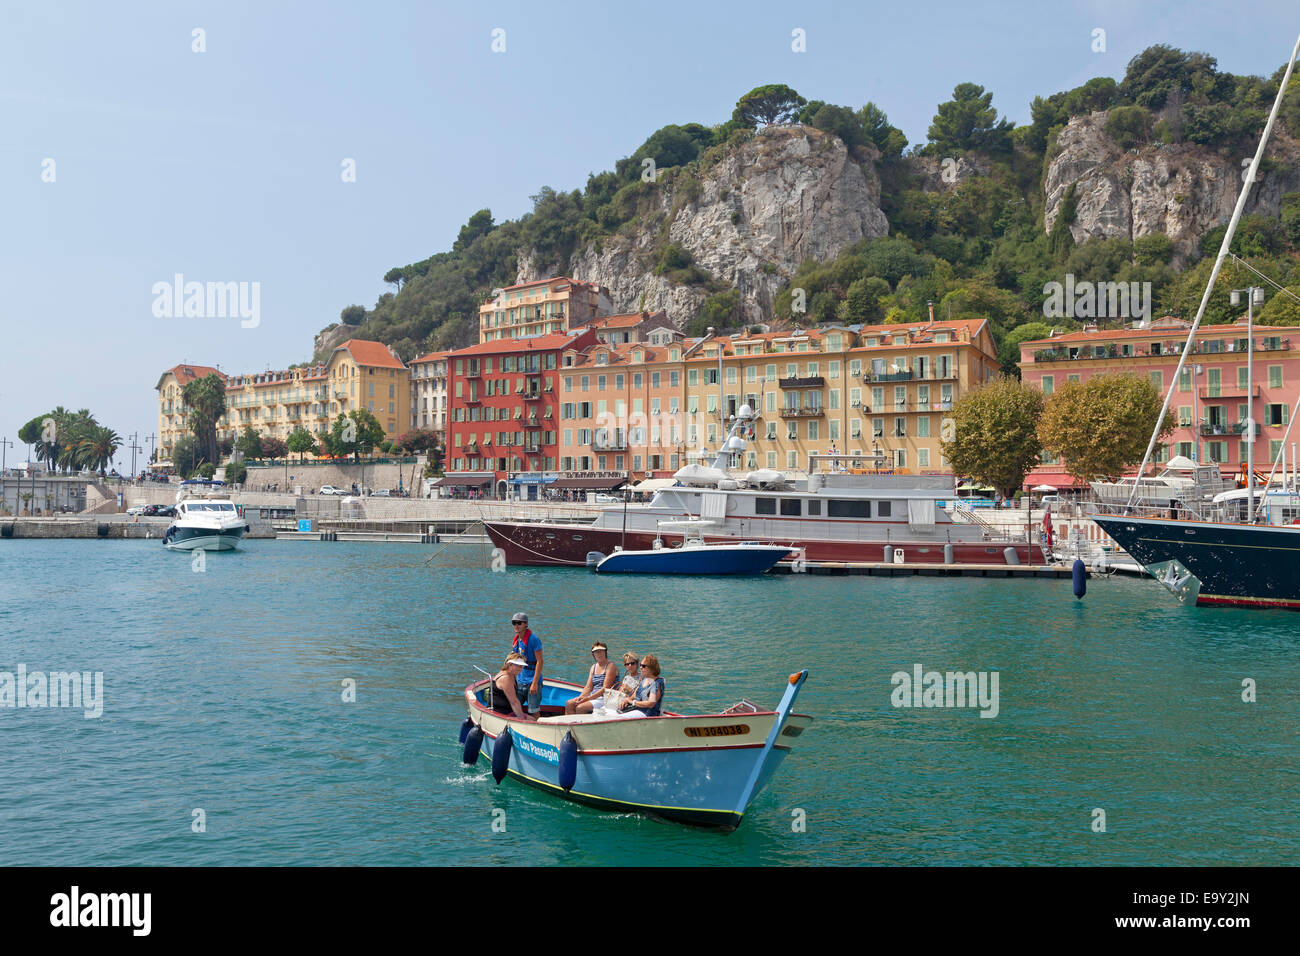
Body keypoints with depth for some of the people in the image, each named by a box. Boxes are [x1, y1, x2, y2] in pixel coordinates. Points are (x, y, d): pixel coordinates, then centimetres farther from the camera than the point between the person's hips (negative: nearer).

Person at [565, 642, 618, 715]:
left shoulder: (610, 666, -6)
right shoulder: (594, 667, 18)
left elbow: (606, 688, -14)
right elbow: (588, 687, 13)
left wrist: (588, 698, -19)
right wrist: (581, 697, -8)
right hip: (593, 697, 8)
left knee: (579, 708, -27)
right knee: (569, 704, -12)